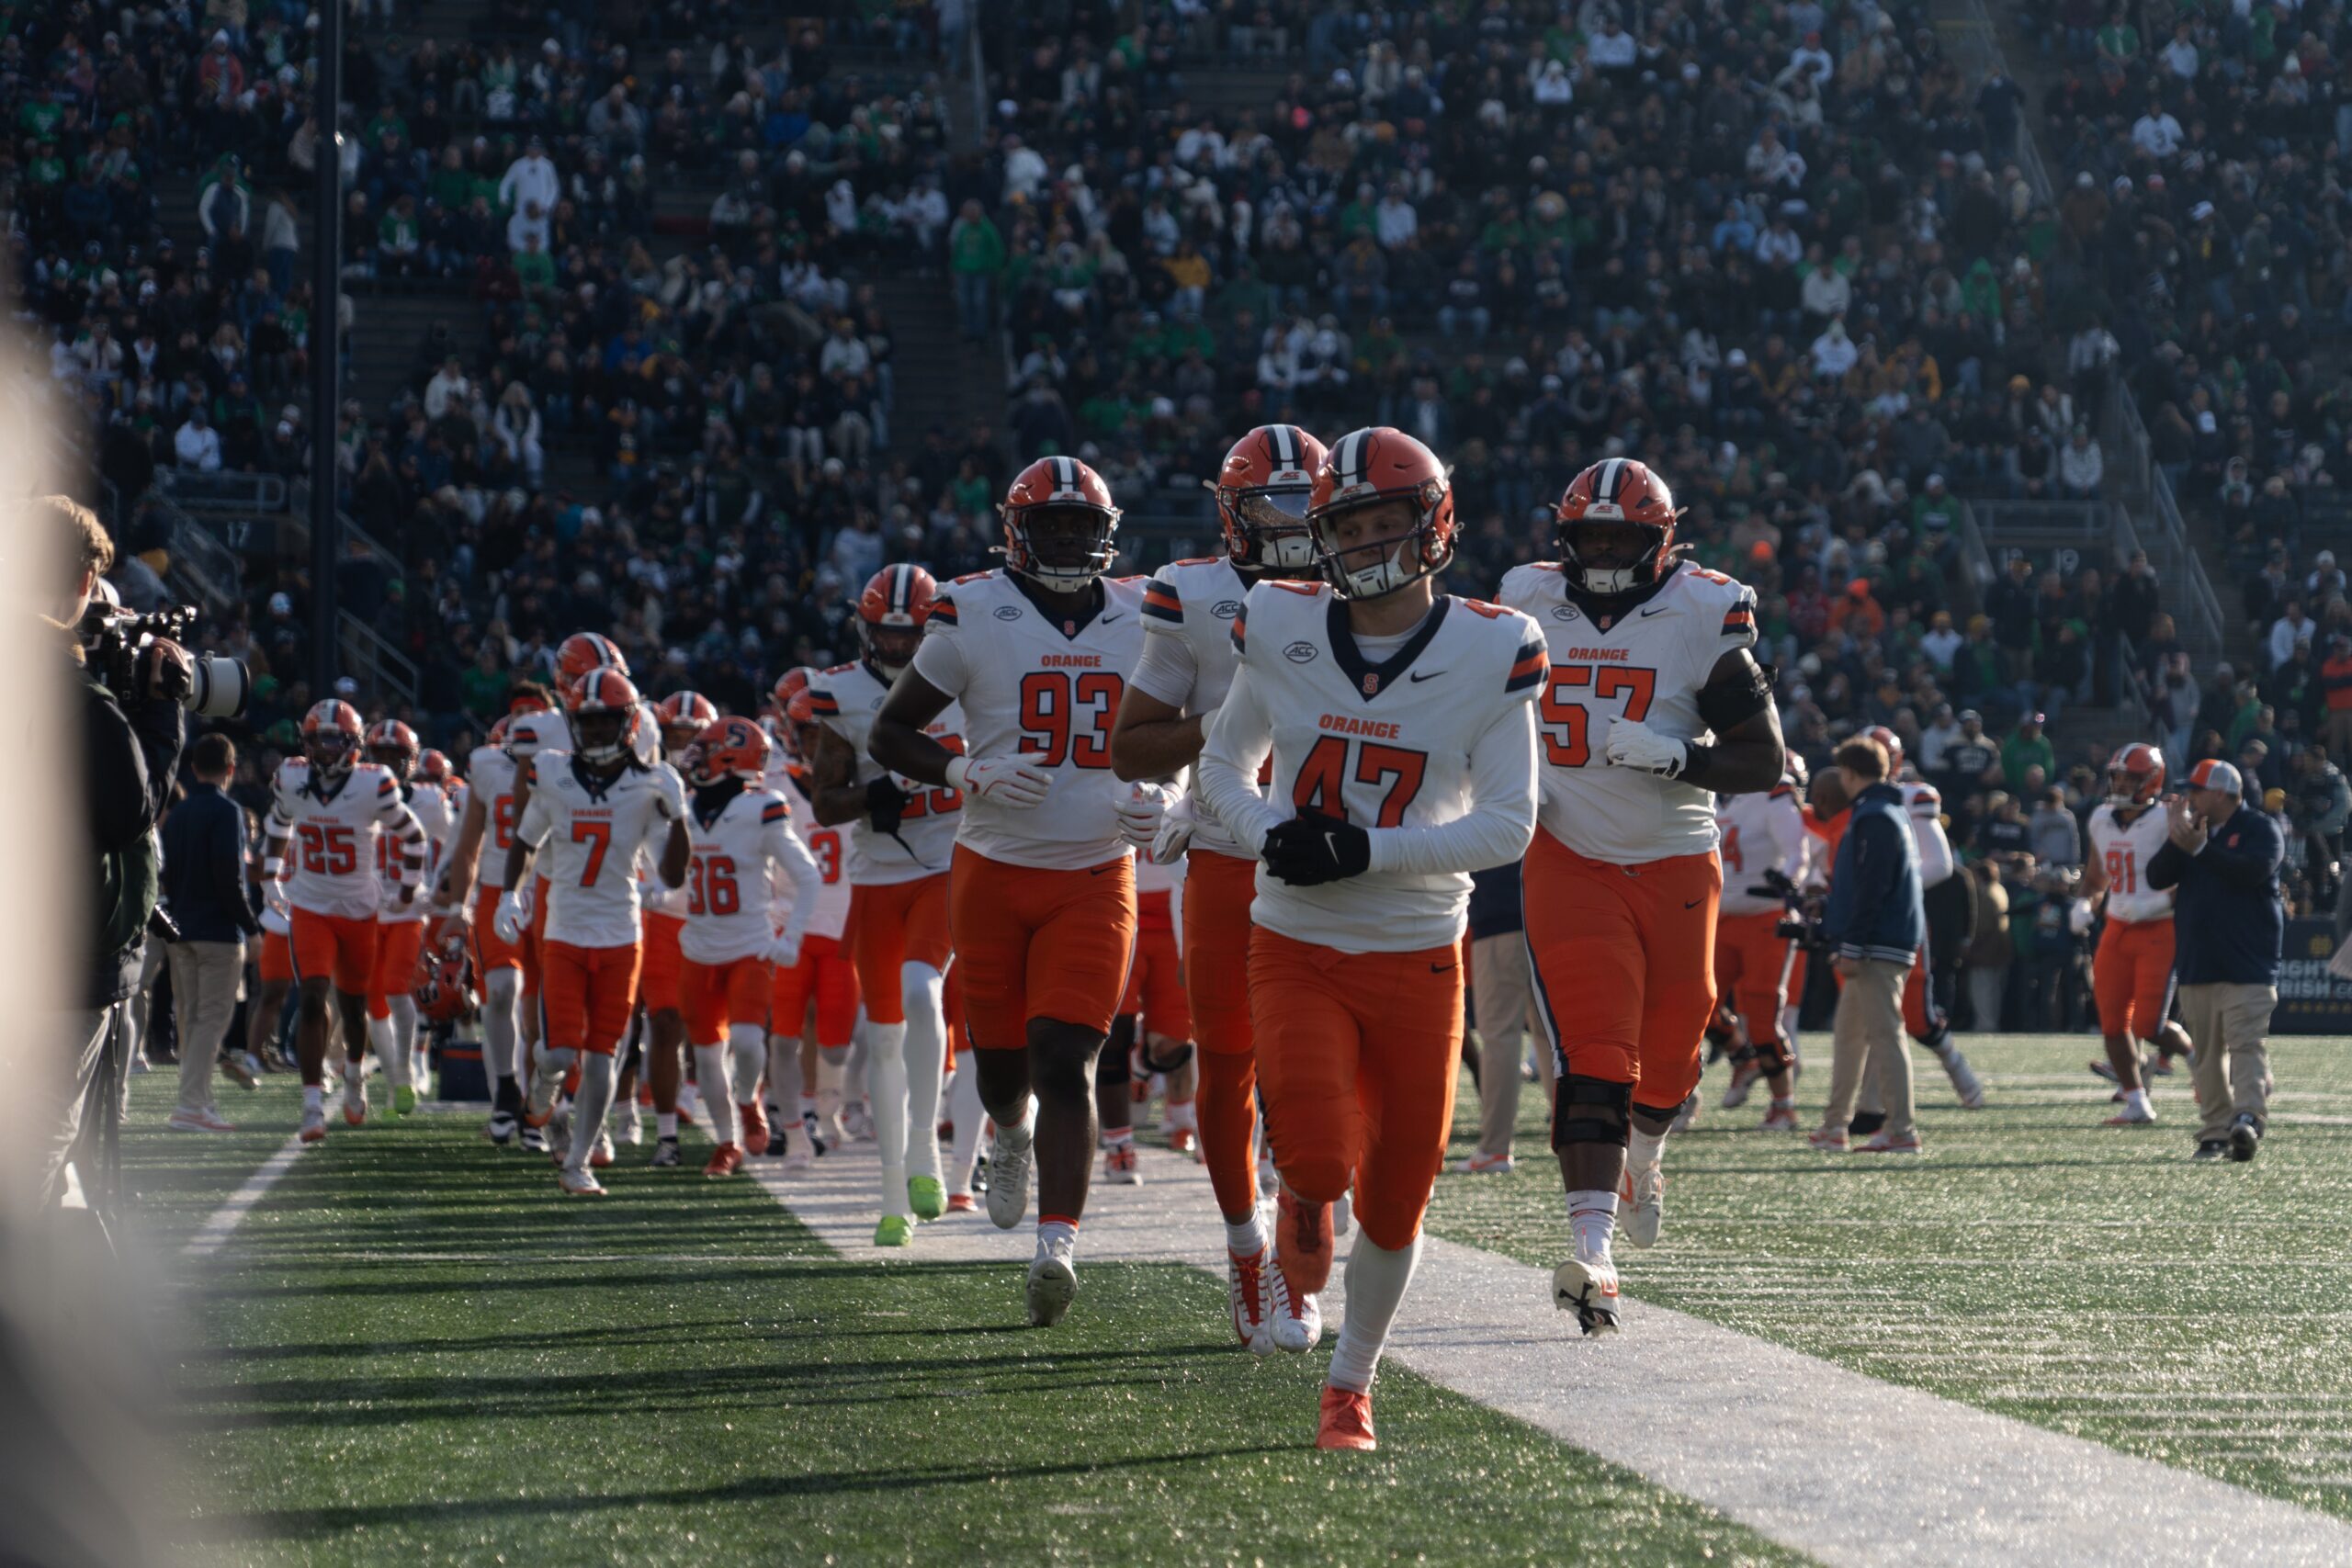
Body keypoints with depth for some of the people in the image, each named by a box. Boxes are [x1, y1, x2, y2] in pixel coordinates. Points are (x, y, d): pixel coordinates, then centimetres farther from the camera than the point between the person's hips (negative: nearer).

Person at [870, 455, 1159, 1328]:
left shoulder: (1139, 620, 6)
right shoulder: (975, 616, -4)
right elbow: (888, 735, 1)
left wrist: (1157, 802, 0)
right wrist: (970, 773, -16)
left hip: (1096, 877, 1)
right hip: (995, 871, 0)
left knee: (1065, 1062, -13)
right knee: (1003, 1059, 8)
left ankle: (1058, 1246, -19)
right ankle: (1014, 1133, 45)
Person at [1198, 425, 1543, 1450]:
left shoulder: (1489, 651, -8)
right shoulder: (1281, 629, -2)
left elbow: (1509, 824, -7)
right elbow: (1223, 762, 12)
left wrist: (1367, 849, -19)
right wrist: (1272, 832, -10)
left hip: (1417, 955, 0)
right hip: (1296, 948, 0)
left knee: (1395, 1203, 6)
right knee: (1321, 1158, -20)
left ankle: (1351, 1382, 29)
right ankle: (1305, 1196, 17)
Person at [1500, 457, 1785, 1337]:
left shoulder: (1703, 619, -6)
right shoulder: (1530, 606, 2)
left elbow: (1764, 761, -7)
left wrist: (1676, 754, -22)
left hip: (1675, 863, 0)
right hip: (1570, 862, 0)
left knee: (1667, 1053, 12)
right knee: (1592, 1059, -14)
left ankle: (1644, 1156, 48)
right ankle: (1594, 1257, -22)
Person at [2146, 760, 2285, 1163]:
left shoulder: (2259, 828, -1)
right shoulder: (2191, 829, 15)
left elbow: (2254, 869, -20)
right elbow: (2157, 878, 5)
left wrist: (2201, 849, -22)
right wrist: (2176, 840, -11)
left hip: (2247, 964, -6)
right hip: (2197, 962, 6)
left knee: (2246, 1043, -16)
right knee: (2206, 1052, 6)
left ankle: (2248, 1118, -27)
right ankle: (2215, 1131, 10)